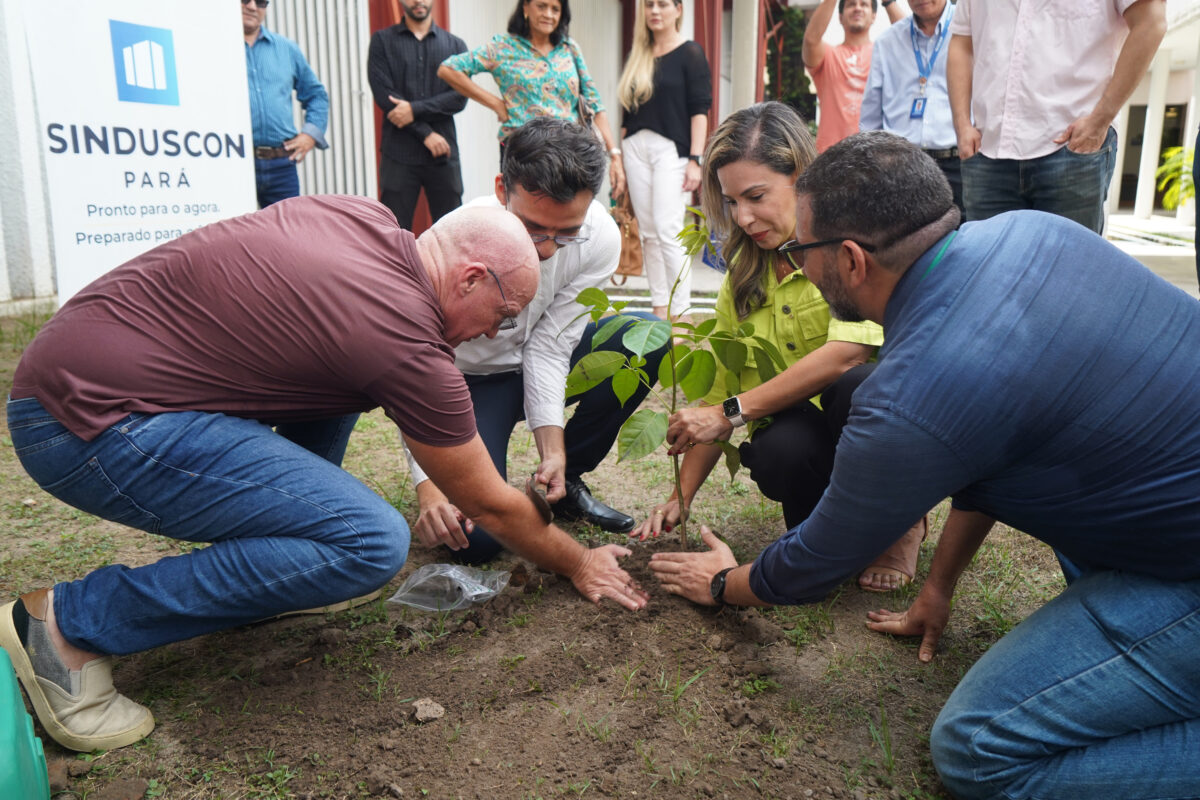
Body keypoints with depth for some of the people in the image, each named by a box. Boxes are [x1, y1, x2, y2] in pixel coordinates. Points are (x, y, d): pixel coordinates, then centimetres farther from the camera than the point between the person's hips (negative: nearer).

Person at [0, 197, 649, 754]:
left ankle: (253, 569, 18)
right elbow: (492, 508, -3)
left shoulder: (363, 214, 6)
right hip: (92, 426, -10)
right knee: (373, 543, -19)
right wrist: (578, 564, 15)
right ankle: (72, 622, -7)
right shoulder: (408, 343, -15)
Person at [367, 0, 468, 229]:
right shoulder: (382, 41, 7)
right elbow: (383, 94, -3)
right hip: (399, 155, -1)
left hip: (444, 154, 2)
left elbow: (460, 97, -1)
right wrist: (426, 133, -9)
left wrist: (415, 109, -13)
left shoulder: (455, 45, 11)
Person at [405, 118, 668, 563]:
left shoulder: (600, 238, -22)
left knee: (647, 337, -22)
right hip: (465, 379, -3)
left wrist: (552, 446, -26)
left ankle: (563, 479, -5)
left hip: (531, 363, 4)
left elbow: (547, 346, -16)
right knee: (473, 538, -23)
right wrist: (429, 485, -40)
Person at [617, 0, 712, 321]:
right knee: (648, 232, 4)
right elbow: (628, 113, 17)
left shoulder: (690, 54, 1)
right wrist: (620, 157, 14)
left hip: (671, 149, -5)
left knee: (668, 231, -12)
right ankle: (659, 308, 10)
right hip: (636, 147, 6)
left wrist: (695, 159, -15)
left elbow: (699, 111, -6)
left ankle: (679, 313, -7)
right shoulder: (638, 57, 16)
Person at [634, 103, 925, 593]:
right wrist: (681, 496, -1)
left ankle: (901, 523, -4)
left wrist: (734, 412, -23)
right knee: (777, 453, -32)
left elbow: (850, 350, -24)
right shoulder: (744, 273, 10)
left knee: (856, 387, -36)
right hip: (800, 428, 2)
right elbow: (719, 388, 7)